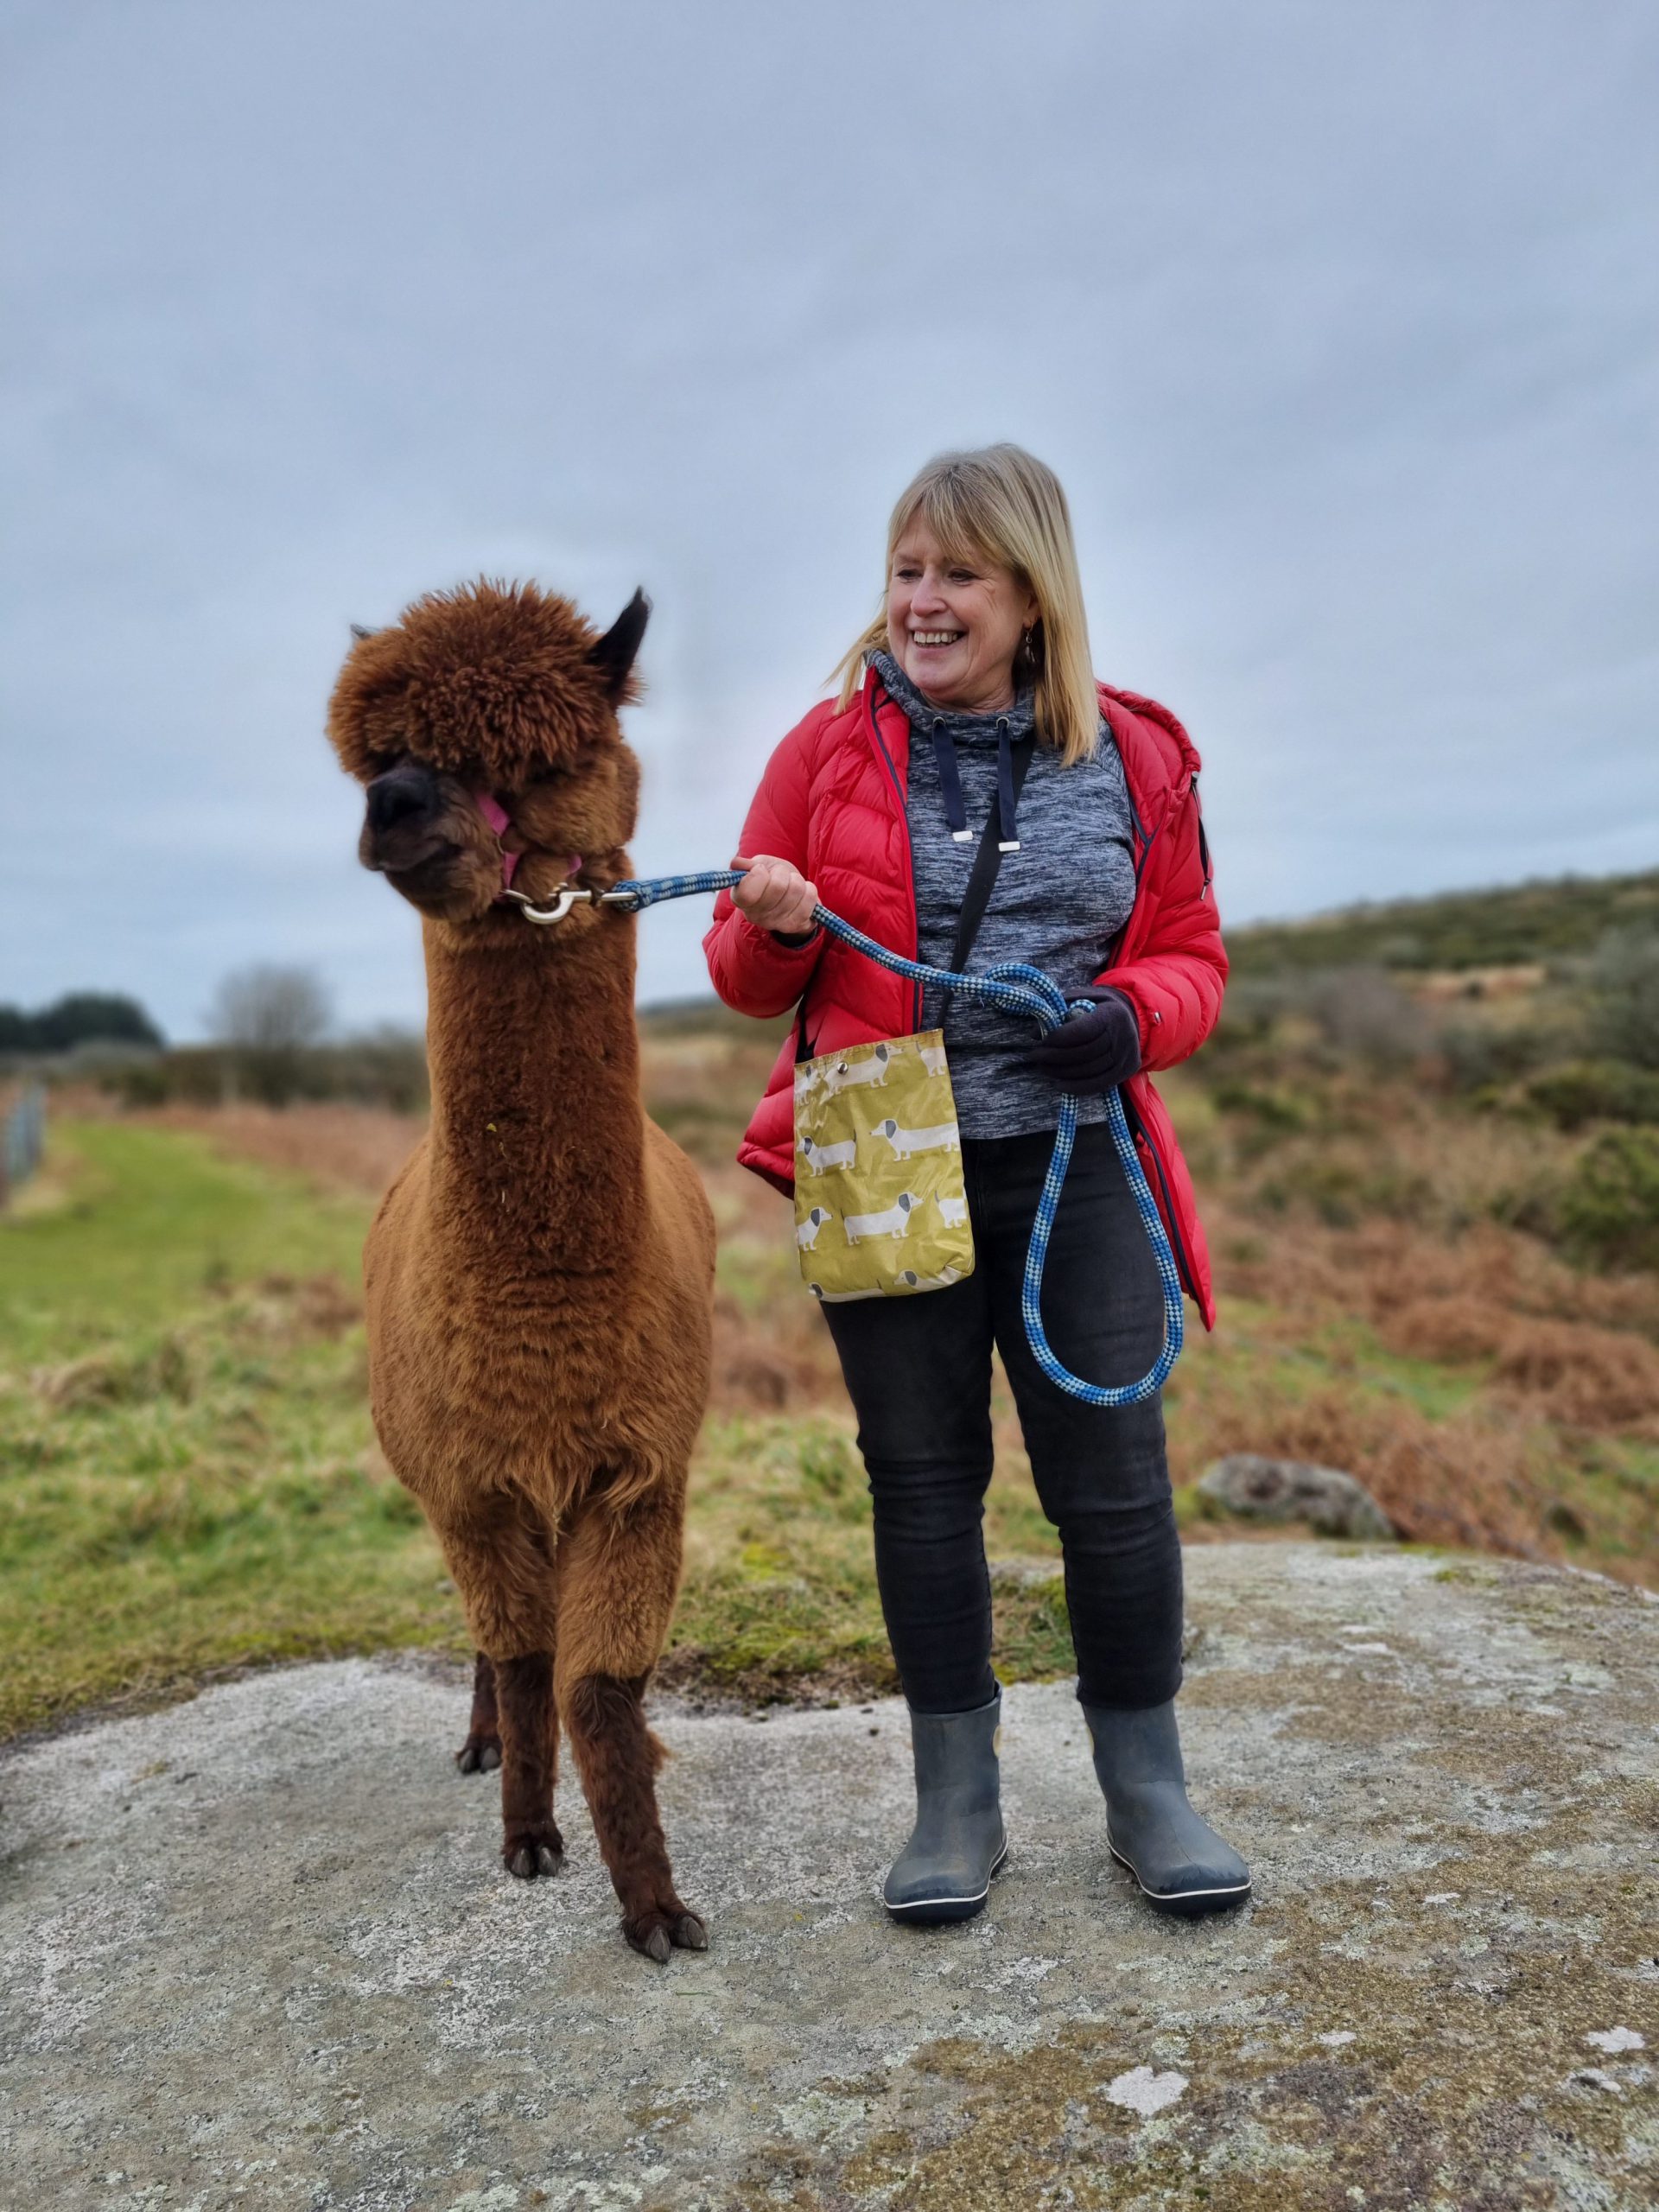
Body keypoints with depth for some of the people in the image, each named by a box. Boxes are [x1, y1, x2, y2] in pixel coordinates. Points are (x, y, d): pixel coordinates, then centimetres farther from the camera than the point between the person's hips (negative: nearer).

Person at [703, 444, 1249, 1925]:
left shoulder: (1136, 757, 5)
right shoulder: (829, 748, 3)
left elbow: (1191, 958, 10)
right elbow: (749, 980, 7)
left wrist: (1129, 1016, -13)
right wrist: (775, 928, -16)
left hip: (1073, 1173, 0)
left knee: (1114, 1479, 3)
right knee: (922, 1480, 8)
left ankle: (1148, 1790, 23)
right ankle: (957, 1804, 24)